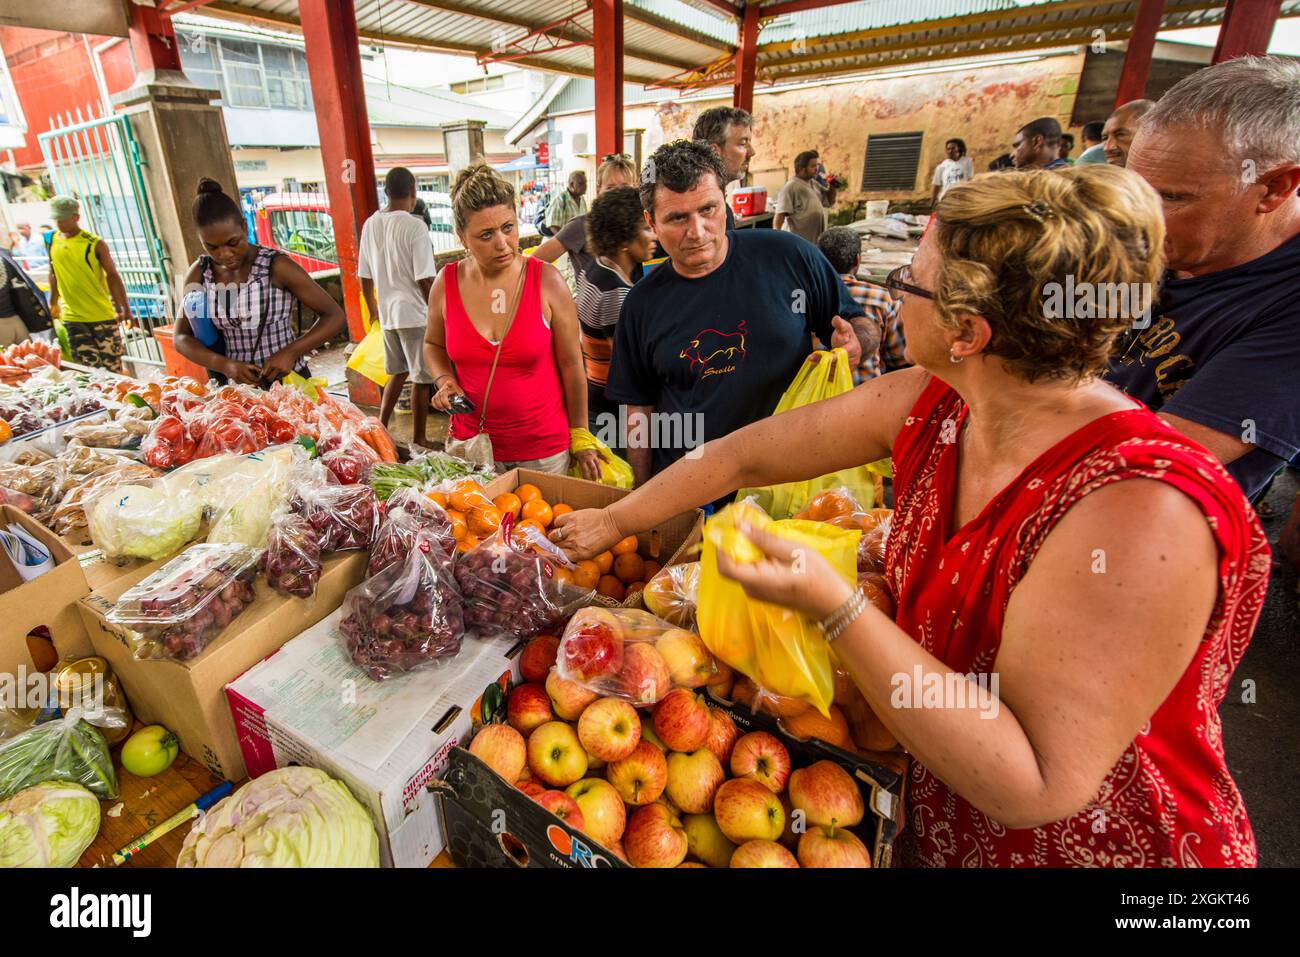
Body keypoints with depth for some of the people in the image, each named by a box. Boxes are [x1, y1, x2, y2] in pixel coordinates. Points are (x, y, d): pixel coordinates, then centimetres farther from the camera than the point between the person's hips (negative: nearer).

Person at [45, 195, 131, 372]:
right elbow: (53, 274, 17)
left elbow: (112, 276, -8)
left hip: (102, 315, -4)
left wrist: (123, 308, -13)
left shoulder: (94, 243, -7)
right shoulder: (52, 241, 6)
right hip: (72, 316, 4)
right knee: (87, 367, 4)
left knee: (112, 367, 2)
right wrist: (54, 303, 21)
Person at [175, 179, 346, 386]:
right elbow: (182, 338, 4)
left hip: (287, 380, -3)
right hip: (235, 386, 4)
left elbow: (335, 317, -12)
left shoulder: (276, 266, -13)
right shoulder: (198, 274, 0)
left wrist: (291, 352, -23)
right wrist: (225, 365, -15)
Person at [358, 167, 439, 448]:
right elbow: (425, 280, -17)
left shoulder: (370, 225, 5)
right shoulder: (414, 226, -14)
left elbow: (364, 276, 10)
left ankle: (381, 427, 22)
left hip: (387, 313, 6)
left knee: (397, 372, 22)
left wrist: (374, 309, 24)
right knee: (421, 378, 5)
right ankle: (418, 440, 13)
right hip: (414, 312, -6)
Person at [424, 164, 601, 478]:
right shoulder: (446, 283, -4)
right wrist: (444, 380, -5)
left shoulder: (547, 281, -10)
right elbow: (433, 344, 16)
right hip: (470, 442, 2)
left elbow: (572, 367, -5)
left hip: (544, 447, -2)